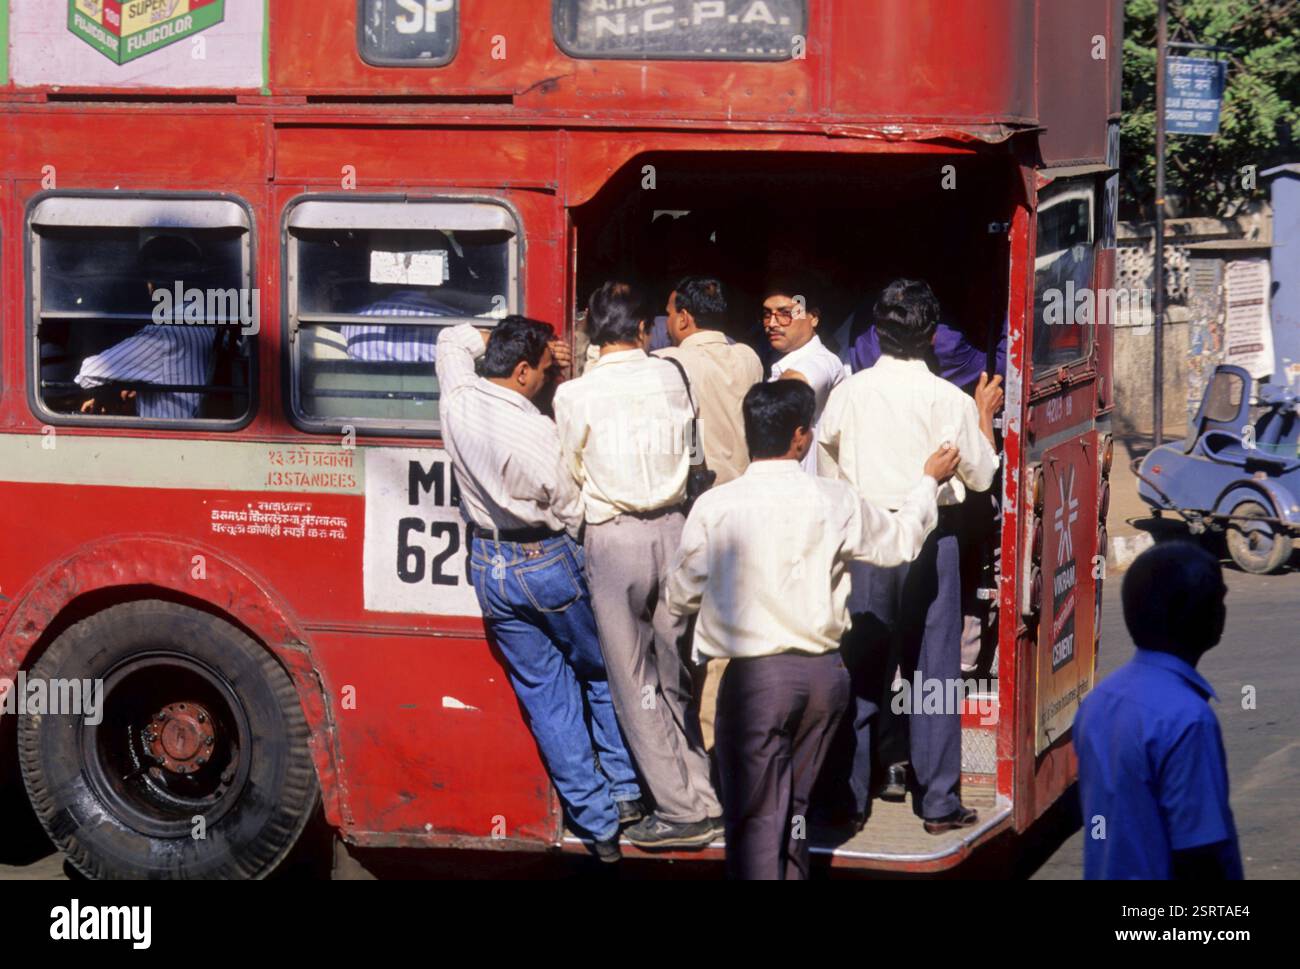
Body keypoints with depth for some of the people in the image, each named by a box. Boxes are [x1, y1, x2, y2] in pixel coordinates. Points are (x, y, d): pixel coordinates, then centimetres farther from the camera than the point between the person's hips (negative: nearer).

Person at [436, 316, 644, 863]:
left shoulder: (458, 402, -6)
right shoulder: (535, 434, -24)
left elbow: (454, 338, 16)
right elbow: (574, 514, -14)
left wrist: (521, 342, 9)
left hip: (489, 567, 6)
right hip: (549, 564, -6)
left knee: (544, 693, 10)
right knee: (604, 674, 16)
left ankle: (597, 822, 13)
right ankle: (625, 795, 22)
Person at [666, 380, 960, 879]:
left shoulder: (714, 506, -8)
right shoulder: (834, 500, -2)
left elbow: (680, 597, 2)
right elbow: (898, 542, 16)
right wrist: (928, 482, 33)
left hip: (754, 676, -3)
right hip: (823, 672, 3)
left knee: (754, 815, 0)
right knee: (794, 804, 20)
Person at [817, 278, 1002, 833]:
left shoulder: (848, 393, -2)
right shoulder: (949, 400, -8)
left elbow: (828, 469, 8)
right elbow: (981, 476, 4)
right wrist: (984, 415, 18)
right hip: (930, 538, -2)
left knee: (859, 667, 9)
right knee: (933, 669, 5)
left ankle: (851, 797, 13)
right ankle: (939, 803, 8)